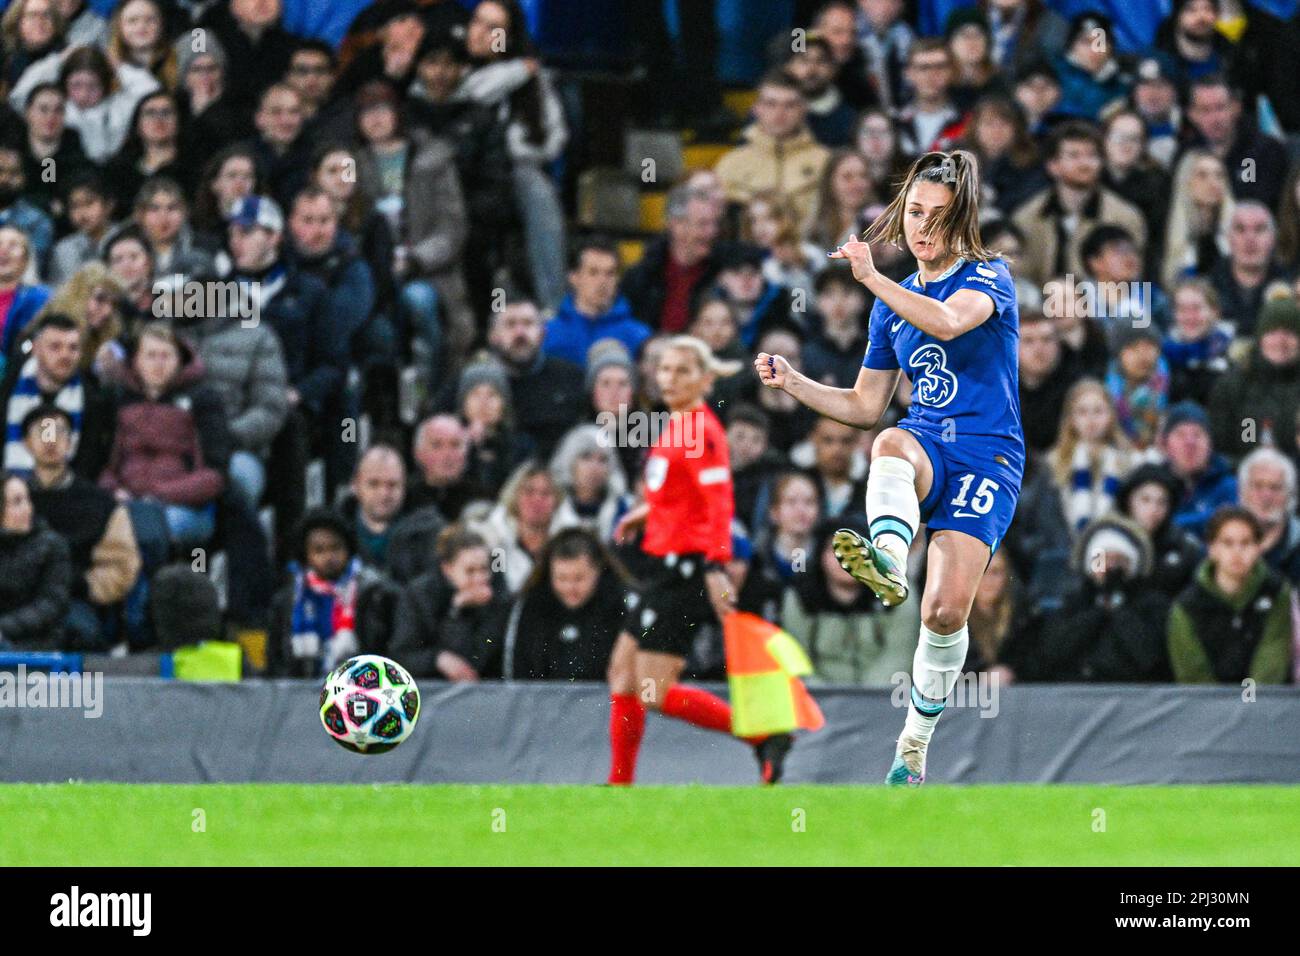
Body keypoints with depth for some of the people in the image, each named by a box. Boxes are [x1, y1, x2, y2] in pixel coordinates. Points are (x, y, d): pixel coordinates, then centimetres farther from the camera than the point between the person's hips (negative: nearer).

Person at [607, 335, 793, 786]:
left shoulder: (701, 431, -16)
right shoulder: (676, 424, 12)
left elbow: (719, 503, -24)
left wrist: (716, 568, -33)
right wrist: (648, 510, 32)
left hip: (686, 566, -10)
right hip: (665, 567, 10)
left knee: (655, 694, -10)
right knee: (622, 673, 13)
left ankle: (764, 736, -7)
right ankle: (619, 784, 19)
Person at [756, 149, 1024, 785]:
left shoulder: (988, 277, 2)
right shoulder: (893, 303, 18)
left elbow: (948, 322, -22)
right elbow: (864, 406, 22)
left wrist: (872, 278, -26)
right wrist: (793, 383, 7)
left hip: (987, 457, -4)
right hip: (925, 448, 4)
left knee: (946, 611, -17)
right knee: (890, 445, -37)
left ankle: (916, 740, 1)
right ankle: (888, 564, -64)